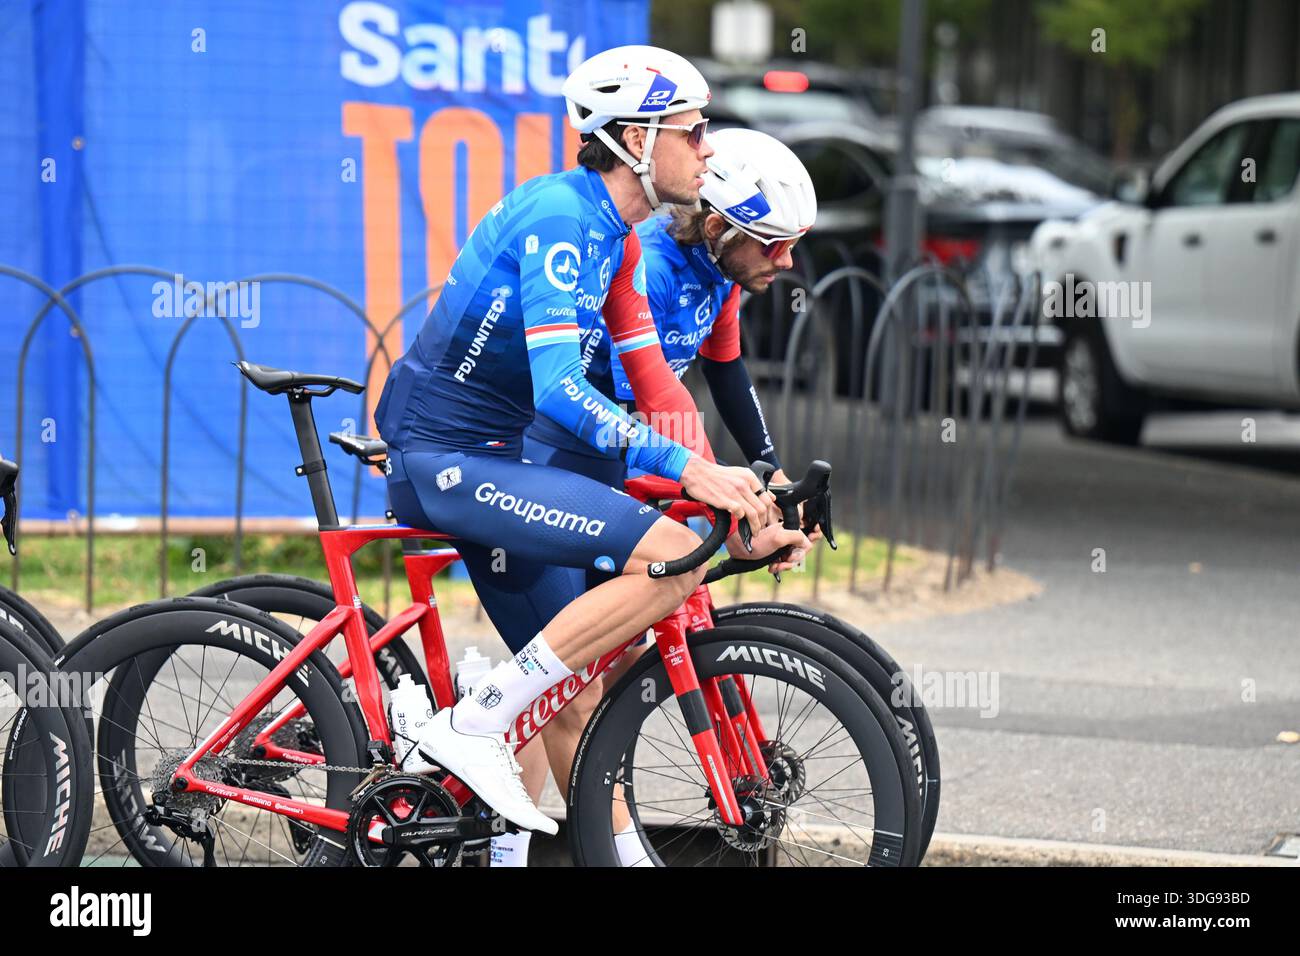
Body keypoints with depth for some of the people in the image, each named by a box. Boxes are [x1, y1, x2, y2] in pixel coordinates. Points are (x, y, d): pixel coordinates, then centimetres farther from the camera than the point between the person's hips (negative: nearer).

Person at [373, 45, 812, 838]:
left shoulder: (618, 241, 13)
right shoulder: (559, 216, -18)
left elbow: (656, 381, 12)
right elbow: (559, 389, -27)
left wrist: (739, 502, 3)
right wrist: (684, 467, -31)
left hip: (483, 459, 10)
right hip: (441, 455, -10)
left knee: (573, 684, 9)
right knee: (671, 555, -22)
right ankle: (473, 726, -18)